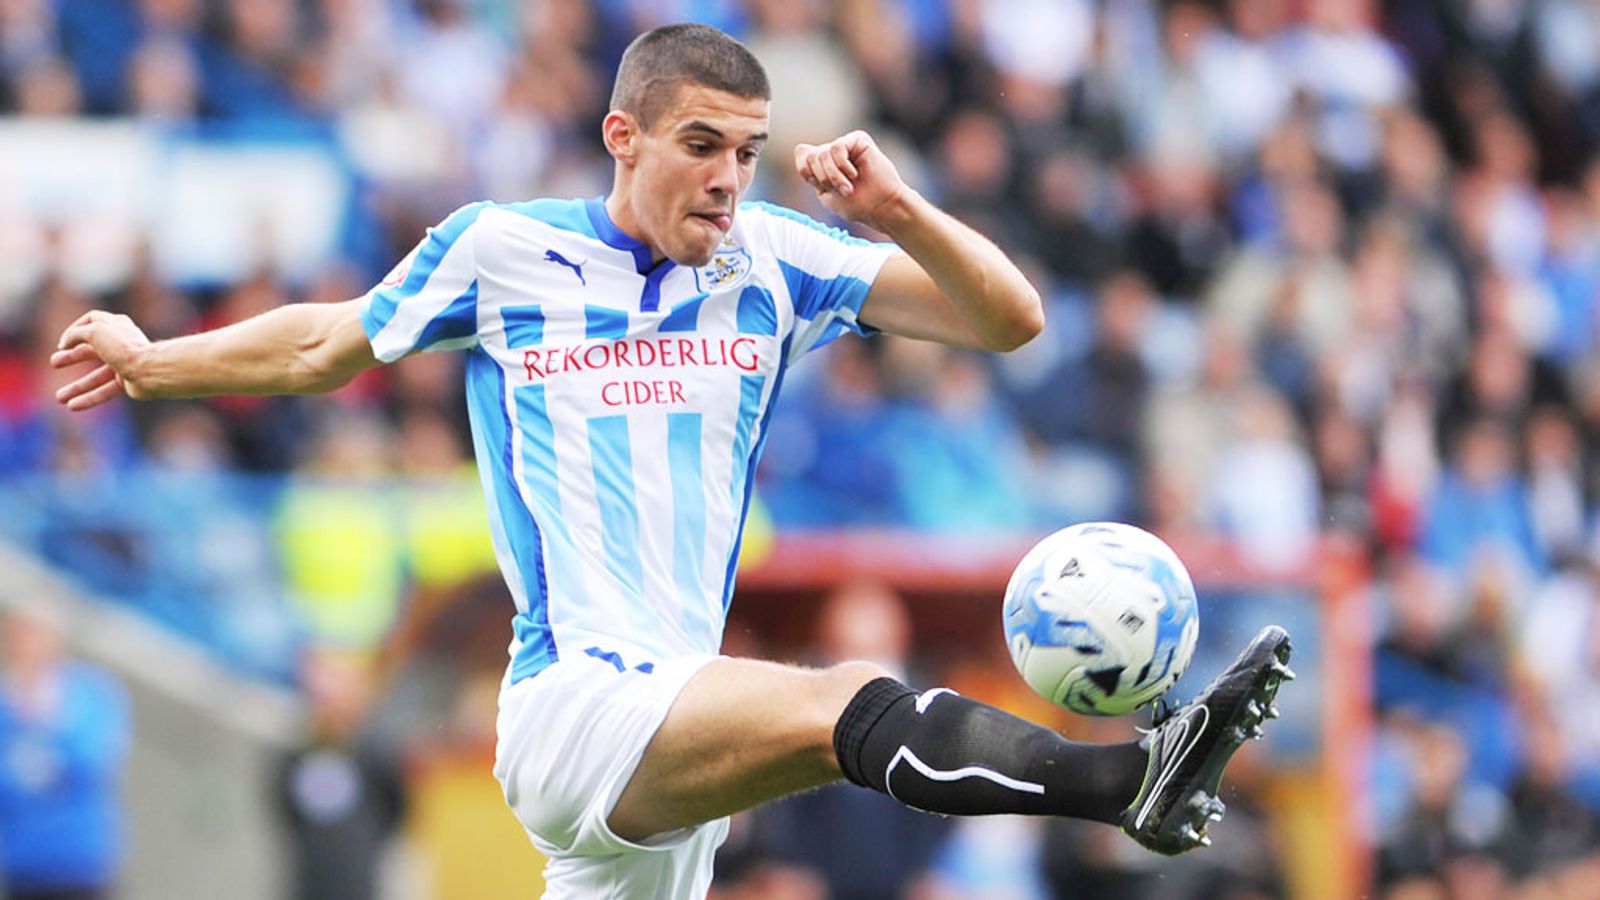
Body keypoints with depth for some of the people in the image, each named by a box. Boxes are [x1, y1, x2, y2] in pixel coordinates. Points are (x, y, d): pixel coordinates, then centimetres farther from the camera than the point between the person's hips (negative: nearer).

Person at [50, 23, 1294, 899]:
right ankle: (1132, 780, -50)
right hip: (572, 697, -6)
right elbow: (328, 345, 22)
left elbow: (1007, 318, 6)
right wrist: (151, 363, 33)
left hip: (670, 753, 6)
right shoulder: (501, 251, 4)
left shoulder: (773, 262, 11)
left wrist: (896, 213, -11)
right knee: (849, 704, -30)